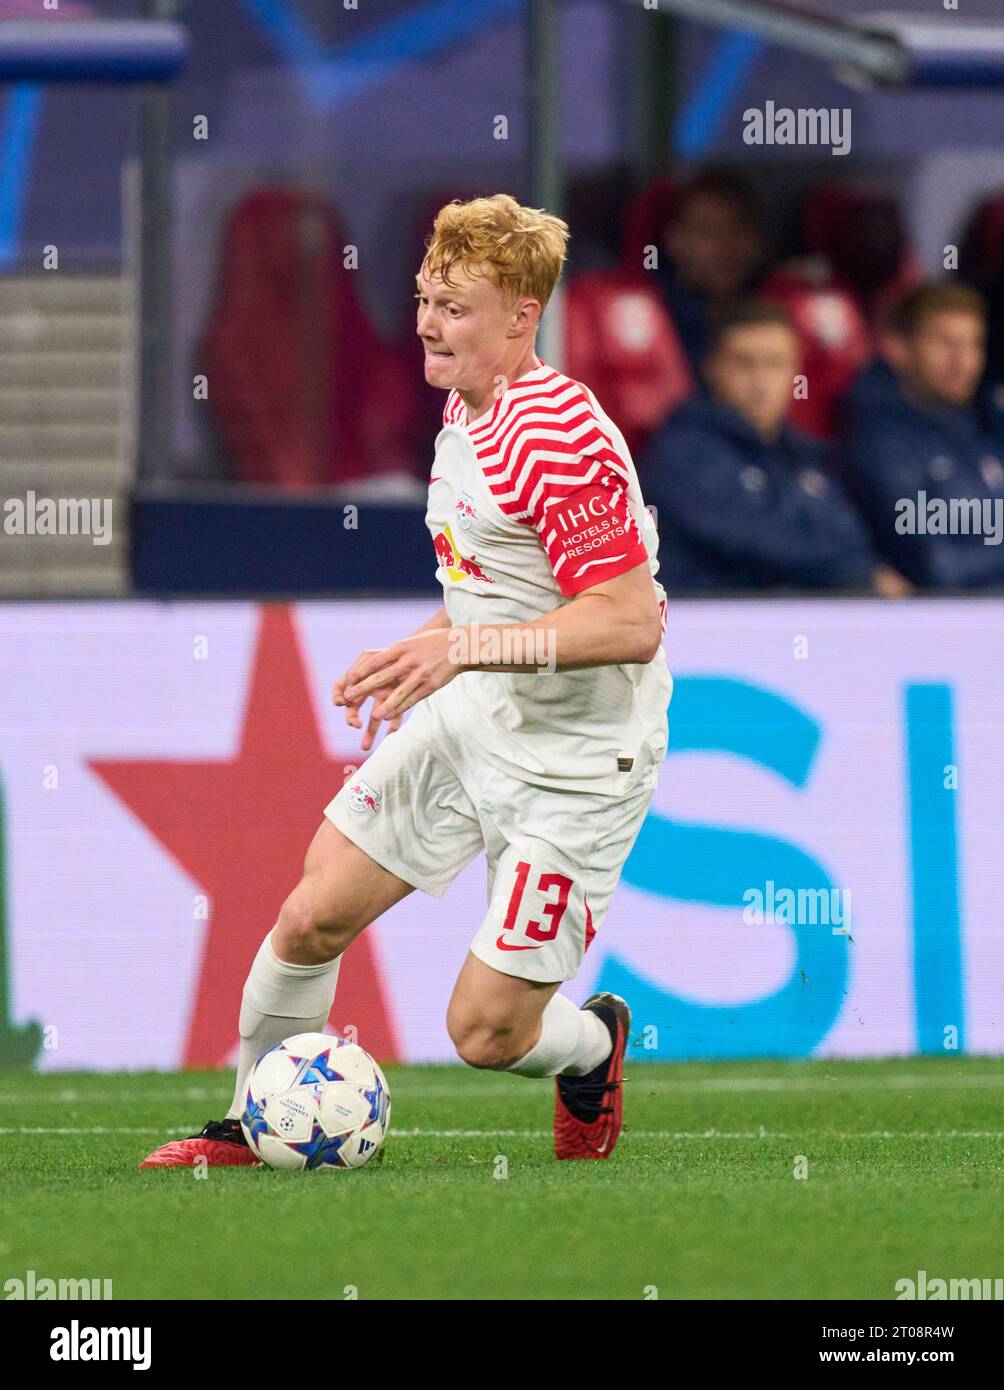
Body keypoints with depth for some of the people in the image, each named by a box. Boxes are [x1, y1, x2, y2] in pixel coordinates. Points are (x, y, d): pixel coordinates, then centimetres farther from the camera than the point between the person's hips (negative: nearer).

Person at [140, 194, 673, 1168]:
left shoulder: (558, 438, -24)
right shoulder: (465, 411, 8)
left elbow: (632, 621, -30)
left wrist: (464, 646, -33)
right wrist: (424, 651, 12)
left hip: (579, 766, -8)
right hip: (468, 723, 8)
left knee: (484, 1032, -6)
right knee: (309, 920, 1)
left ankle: (593, 1043, 29)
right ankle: (251, 1124, 22)